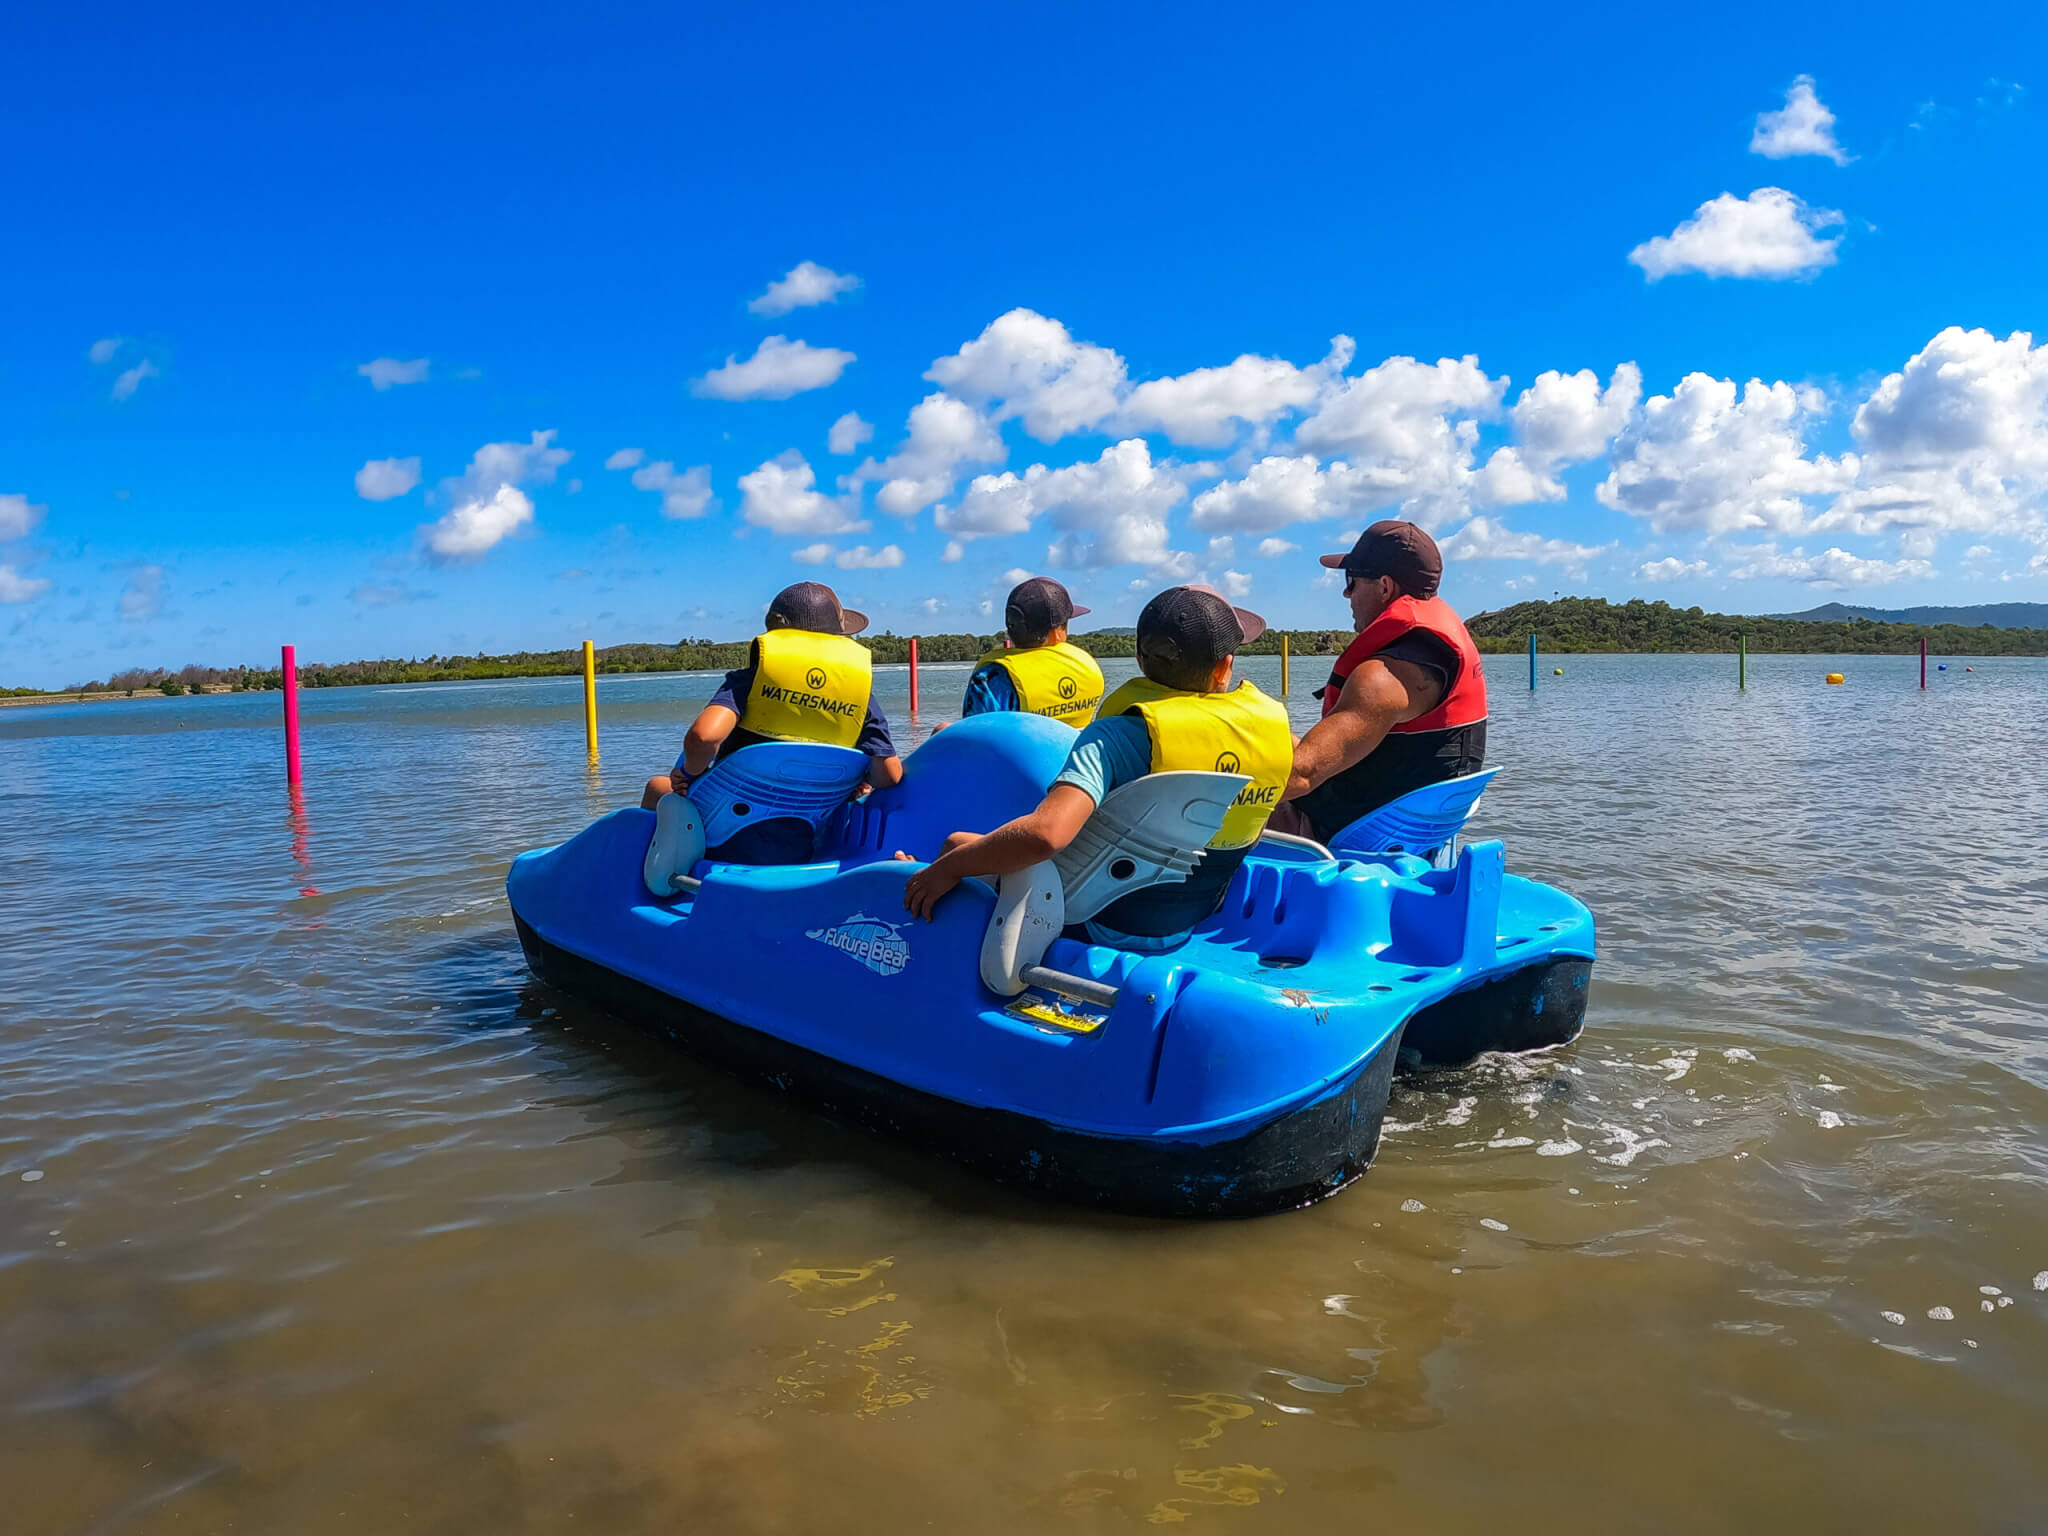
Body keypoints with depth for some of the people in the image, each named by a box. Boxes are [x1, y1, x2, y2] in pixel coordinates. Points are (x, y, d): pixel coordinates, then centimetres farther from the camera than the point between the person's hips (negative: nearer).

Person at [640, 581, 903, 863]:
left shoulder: (750, 678, -8)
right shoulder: (860, 688, -2)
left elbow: (703, 736, -25)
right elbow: (891, 776, -6)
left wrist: (690, 773, -4)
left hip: (728, 846, -3)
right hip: (800, 855, 3)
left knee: (657, 787, 27)